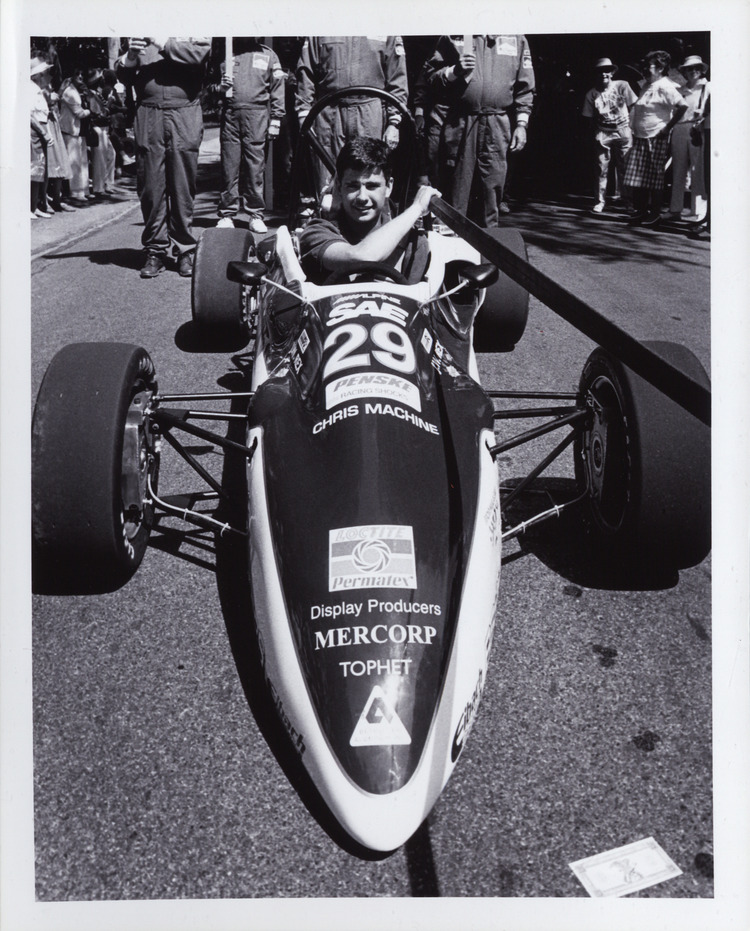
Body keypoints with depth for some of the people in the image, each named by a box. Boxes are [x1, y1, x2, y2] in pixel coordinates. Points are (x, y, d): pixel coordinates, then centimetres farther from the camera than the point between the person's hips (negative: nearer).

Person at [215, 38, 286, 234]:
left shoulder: (268, 55, 12)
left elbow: (277, 87, 7)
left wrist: (275, 119, -1)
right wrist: (220, 86, -3)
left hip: (257, 115, -1)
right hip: (230, 114, 2)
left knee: (255, 166, -4)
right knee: (229, 165, -1)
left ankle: (256, 214, 2)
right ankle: (227, 214, 4)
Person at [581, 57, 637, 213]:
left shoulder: (622, 86, -3)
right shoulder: (591, 94, -1)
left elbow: (632, 107, 3)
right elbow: (589, 117, 6)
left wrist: (630, 126, -2)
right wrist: (596, 132, -3)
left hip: (623, 131, 0)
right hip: (603, 134, 0)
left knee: (624, 167, 2)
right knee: (602, 168, -3)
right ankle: (600, 201, 4)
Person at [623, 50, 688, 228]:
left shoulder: (665, 87, -11)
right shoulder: (646, 85, 14)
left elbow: (682, 106, -21)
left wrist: (668, 127, -17)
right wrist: (633, 128, 14)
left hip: (656, 139, -8)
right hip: (640, 138, 8)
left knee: (654, 178, -1)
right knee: (637, 177, 7)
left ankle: (655, 213, 7)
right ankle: (640, 211, 17)